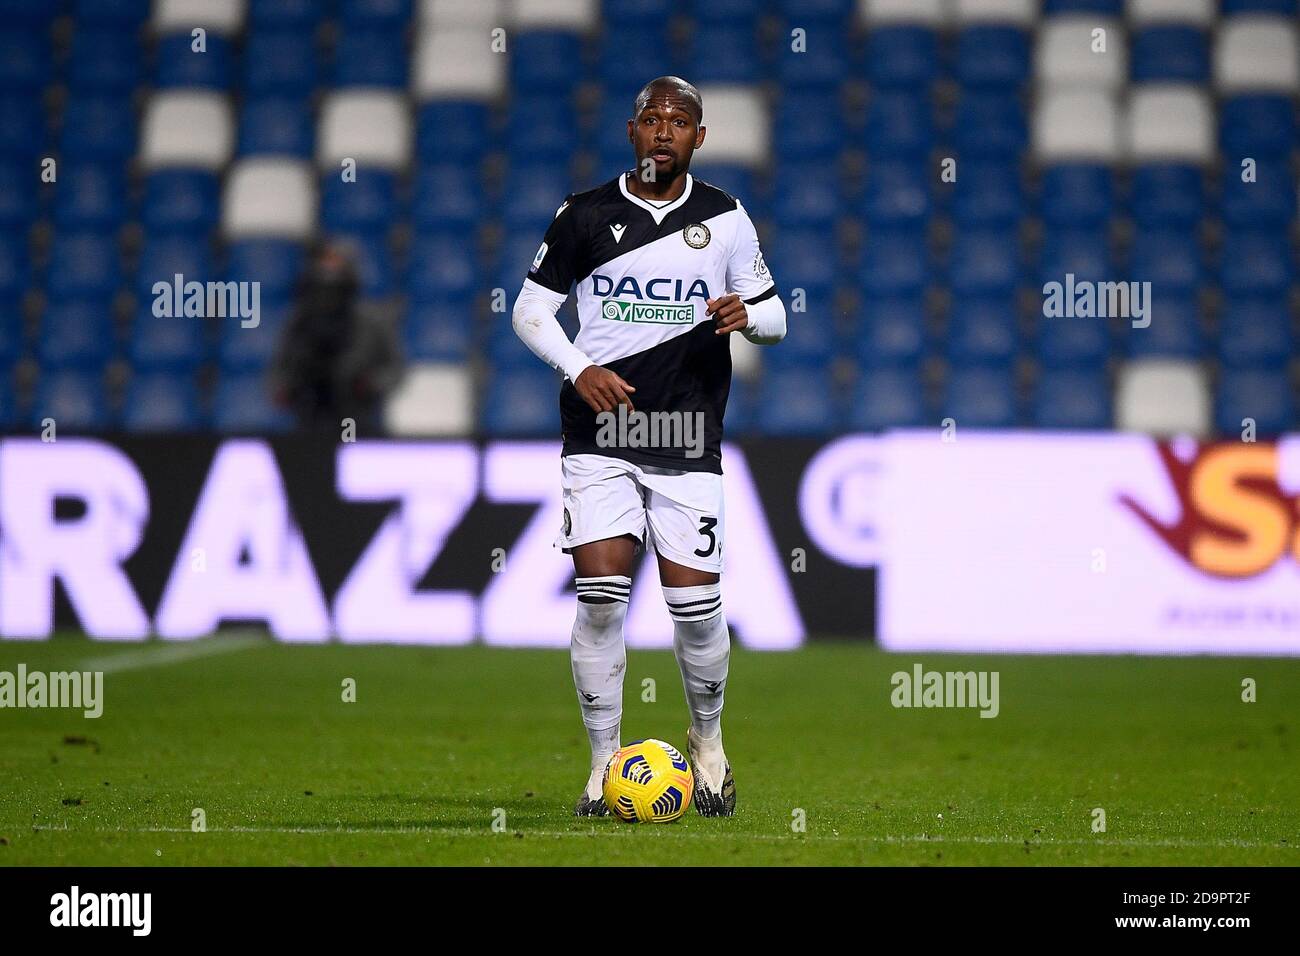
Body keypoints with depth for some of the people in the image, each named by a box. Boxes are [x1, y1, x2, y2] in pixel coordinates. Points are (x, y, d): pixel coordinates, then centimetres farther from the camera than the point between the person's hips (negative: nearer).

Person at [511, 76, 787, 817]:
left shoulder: (726, 219, 6)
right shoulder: (587, 215, 3)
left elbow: (774, 316, 13)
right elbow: (531, 309, 6)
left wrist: (746, 315, -11)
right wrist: (580, 369, -11)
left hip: (689, 444, 1)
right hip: (601, 436, 0)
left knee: (695, 601, -4)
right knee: (601, 595, -10)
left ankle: (708, 739, 23)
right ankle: (605, 763, 2)